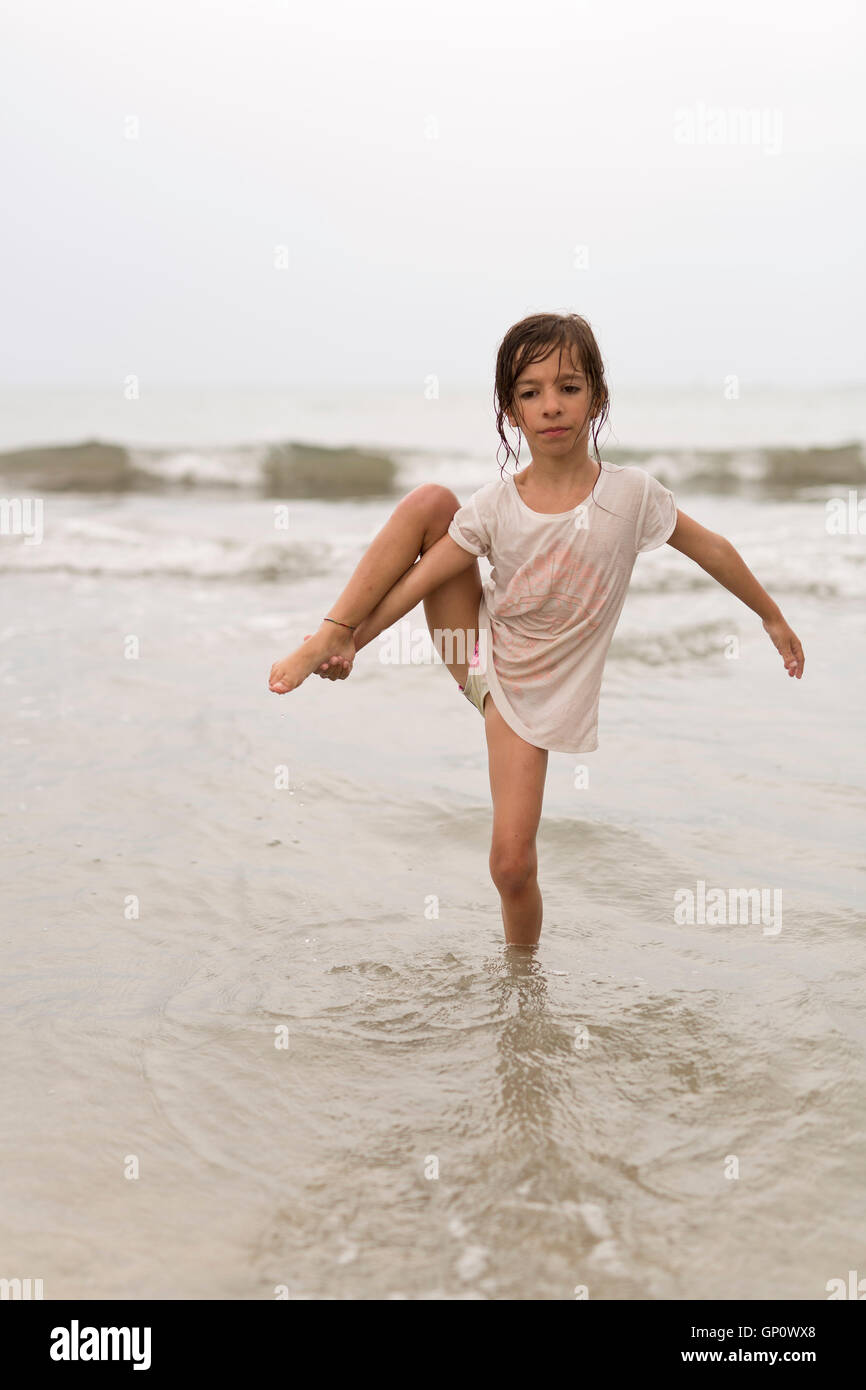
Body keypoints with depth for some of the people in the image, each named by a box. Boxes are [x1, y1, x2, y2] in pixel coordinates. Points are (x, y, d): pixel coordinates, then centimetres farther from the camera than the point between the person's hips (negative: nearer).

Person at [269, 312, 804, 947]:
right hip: (478, 649, 2)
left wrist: (774, 618, 7)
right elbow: (421, 577, -11)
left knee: (512, 866, -11)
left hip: (531, 693, -1)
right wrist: (349, 641, -19)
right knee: (430, 499, -18)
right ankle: (323, 636, -13)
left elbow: (712, 550, -4)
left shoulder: (632, 493, -16)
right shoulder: (495, 506, -13)